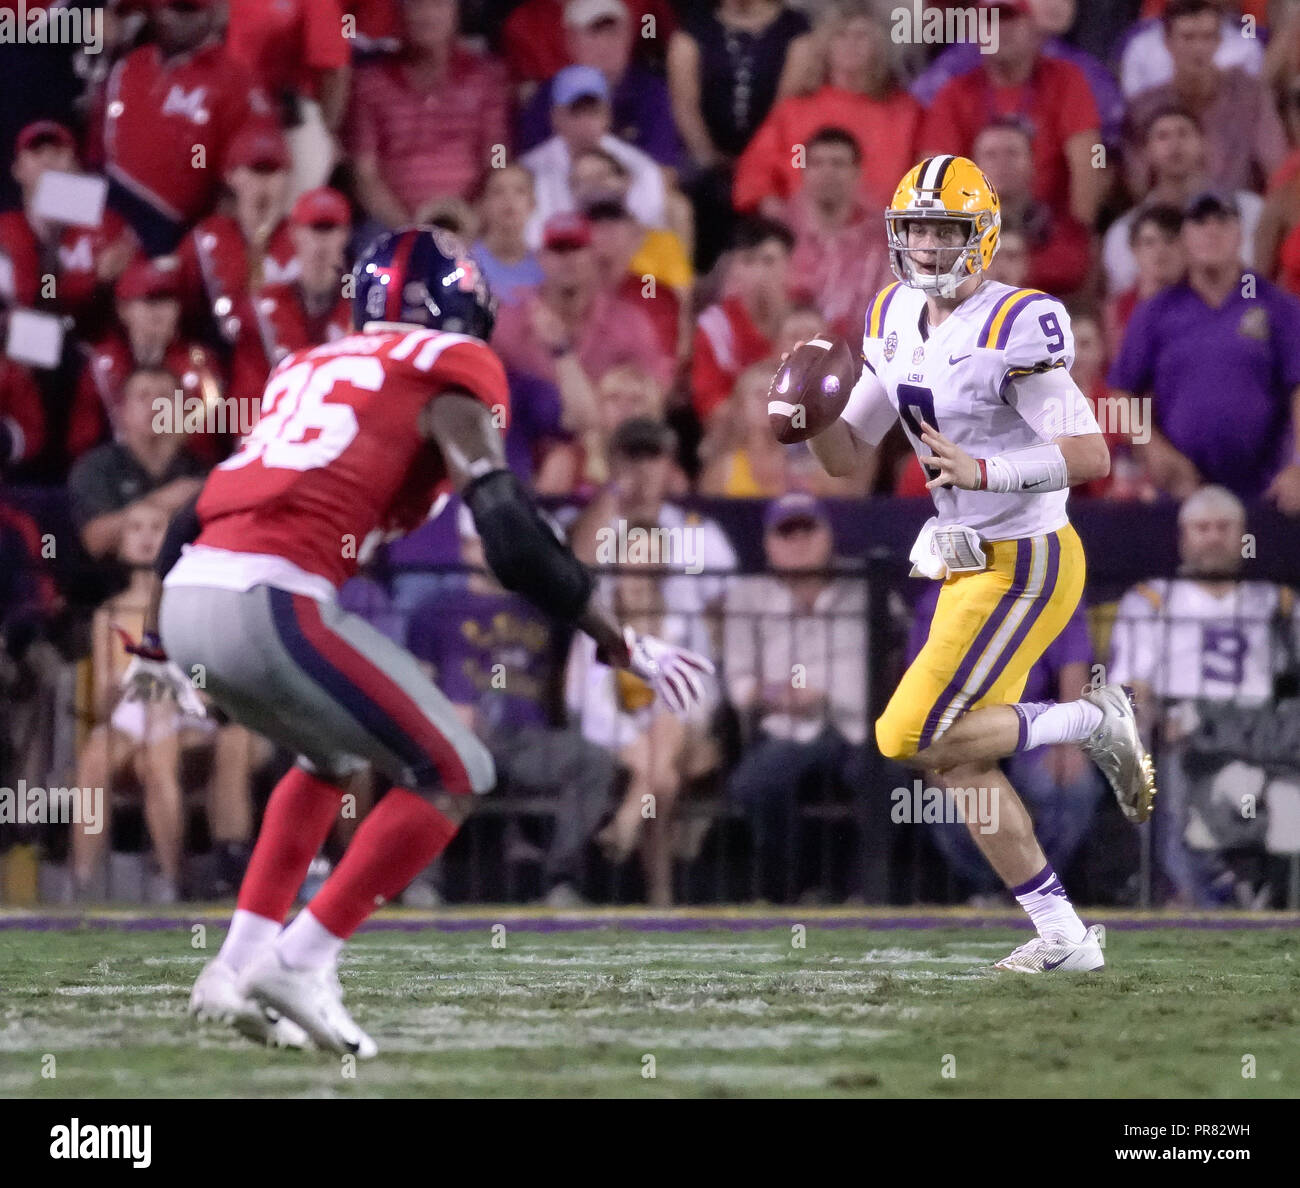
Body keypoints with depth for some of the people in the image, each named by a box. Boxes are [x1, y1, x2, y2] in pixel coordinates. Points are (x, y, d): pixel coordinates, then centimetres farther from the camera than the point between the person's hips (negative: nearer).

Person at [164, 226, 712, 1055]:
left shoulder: (309, 367, 27)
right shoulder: (450, 372, 7)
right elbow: (509, 531, -3)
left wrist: (165, 616, 45)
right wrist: (622, 645, 5)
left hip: (189, 597, 8)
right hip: (270, 604, -8)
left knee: (333, 758, 31)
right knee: (453, 778, 4)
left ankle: (240, 965, 21)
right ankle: (298, 964, -3)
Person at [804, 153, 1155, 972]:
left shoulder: (1015, 328, -19)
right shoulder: (899, 321, 7)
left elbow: (1091, 454, -23)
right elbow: (846, 454, 13)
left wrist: (984, 471, -32)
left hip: (1023, 567, -9)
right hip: (972, 566, 9)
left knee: (913, 738, -12)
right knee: (959, 762, 7)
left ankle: (1092, 723, 3)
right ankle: (1064, 936, 14)